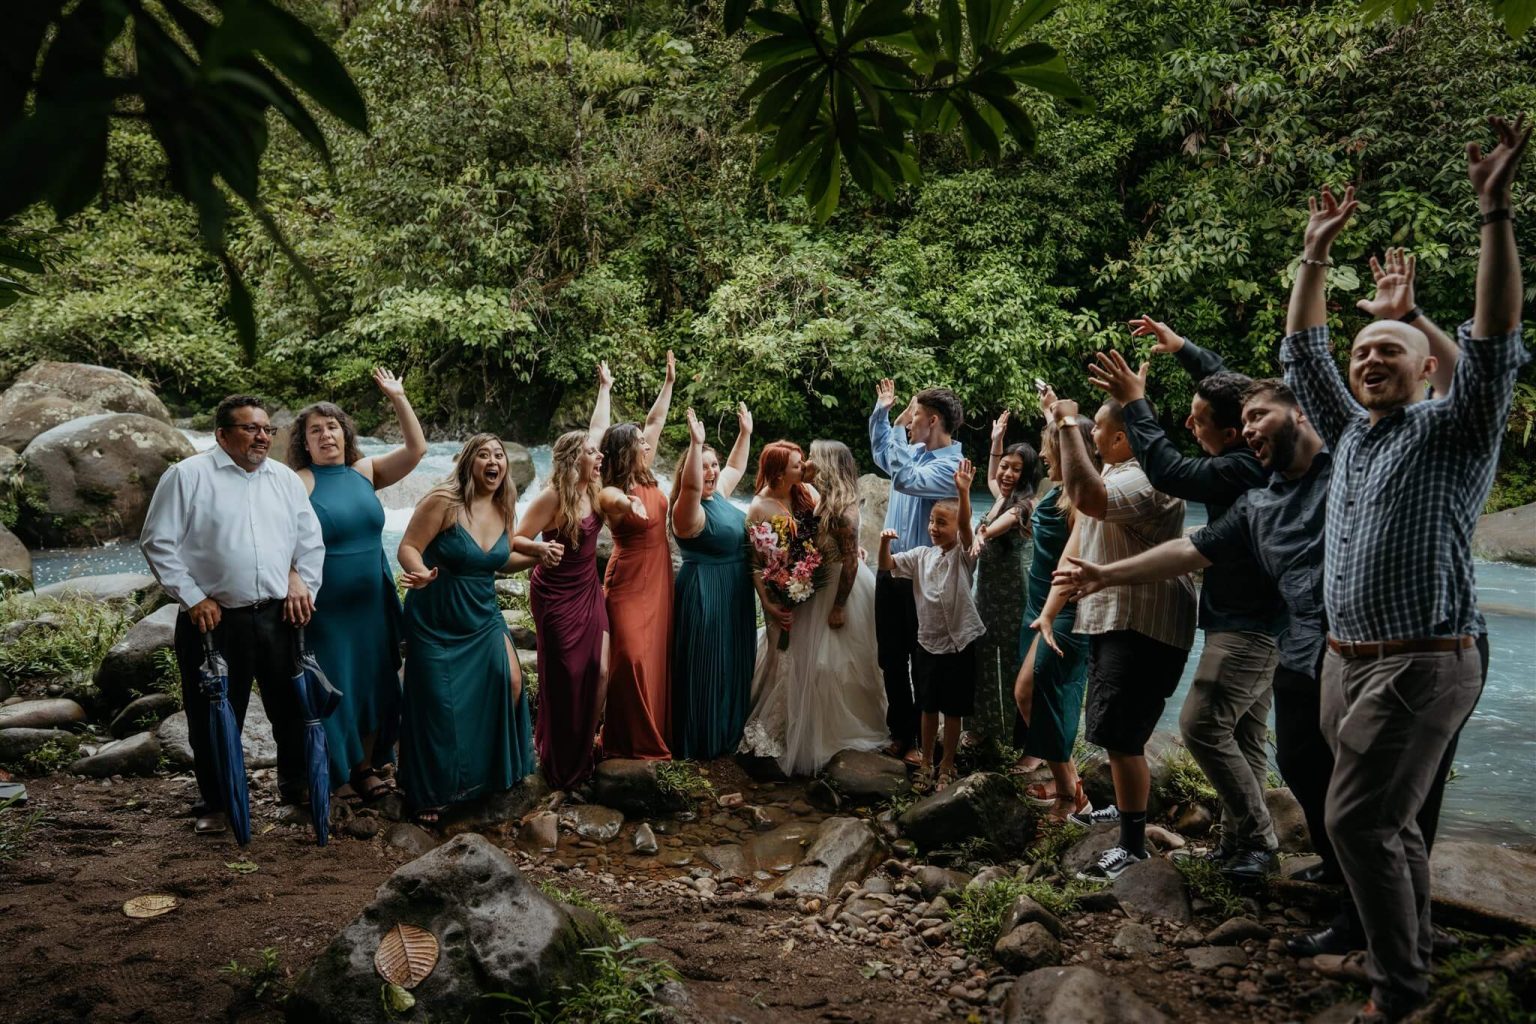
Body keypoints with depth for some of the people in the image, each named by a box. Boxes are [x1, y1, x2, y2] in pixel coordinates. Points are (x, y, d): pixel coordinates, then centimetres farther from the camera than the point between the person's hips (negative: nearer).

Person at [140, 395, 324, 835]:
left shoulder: (285, 479, 11)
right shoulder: (187, 476, -2)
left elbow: (310, 540, 16)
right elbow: (158, 543, -4)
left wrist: (305, 587, 5)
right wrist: (193, 597, -8)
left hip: (279, 616, 4)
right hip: (214, 619, -3)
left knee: (292, 709, 10)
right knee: (214, 717, 6)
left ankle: (296, 787, 31)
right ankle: (214, 803, 24)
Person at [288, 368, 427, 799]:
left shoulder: (365, 472, 4)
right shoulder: (298, 483, -9)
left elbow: (416, 448, -1)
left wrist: (398, 399, -7)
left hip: (372, 601, 5)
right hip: (326, 607, -5)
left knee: (375, 682, 14)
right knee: (333, 689, 5)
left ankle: (368, 764, 31)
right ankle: (338, 769, 23)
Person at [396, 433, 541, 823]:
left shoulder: (504, 508, 1)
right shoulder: (444, 501, -18)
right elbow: (408, 548, -18)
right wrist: (421, 573, -38)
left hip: (482, 615, 6)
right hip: (436, 619, -5)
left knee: (511, 681, -4)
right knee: (438, 705, 0)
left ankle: (497, 769, 21)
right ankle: (431, 794, 20)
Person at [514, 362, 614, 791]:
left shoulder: (591, 489, 0)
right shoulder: (552, 496, -19)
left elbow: (596, 429, 11)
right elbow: (516, 539, -18)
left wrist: (605, 388, 19)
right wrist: (543, 549, -39)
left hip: (589, 592, 7)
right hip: (556, 596, -7)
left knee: (600, 671, 5)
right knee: (564, 678, 2)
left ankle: (584, 747, 24)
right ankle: (561, 765, 17)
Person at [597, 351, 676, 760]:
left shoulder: (647, 480, 2)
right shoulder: (610, 494, -17)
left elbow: (655, 421, 10)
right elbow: (617, 502, -44)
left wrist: (669, 382, 13)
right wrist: (626, 504, -65)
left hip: (659, 578, 8)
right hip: (629, 584, -8)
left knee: (659, 656, 12)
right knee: (631, 659, -8)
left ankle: (657, 733, 23)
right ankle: (630, 741, 4)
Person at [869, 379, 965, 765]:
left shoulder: (951, 466, -17)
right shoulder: (914, 451, 7)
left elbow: (904, 479, -32)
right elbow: (881, 455, 29)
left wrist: (899, 428, -22)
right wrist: (881, 411, 20)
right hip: (890, 570, 8)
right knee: (891, 657, 15)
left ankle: (921, 740, 16)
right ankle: (899, 731, 27)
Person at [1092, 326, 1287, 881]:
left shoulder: (1239, 471, -25)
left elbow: (1168, 471, -24)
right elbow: (1228, 383, 19)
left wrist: (1135, 403, -16)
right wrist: (1180, 347, 24)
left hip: (1245, 623, -10)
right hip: (1257, 619, 10)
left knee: (1202, 726, -11)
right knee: (1244, 735, 12)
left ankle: (1257, 840, -1)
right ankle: (1240, 842, 19)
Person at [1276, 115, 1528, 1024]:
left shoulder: (1455, 430, -4)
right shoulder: (1353, 433, 14)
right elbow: (1301, 353, 18)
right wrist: (1317, 256, 13)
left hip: (1423, 664, -7)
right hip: (1347, 659, 7)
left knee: (1360, 819, -9)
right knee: (1388, 818, 14)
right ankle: (1415, 944, 28)